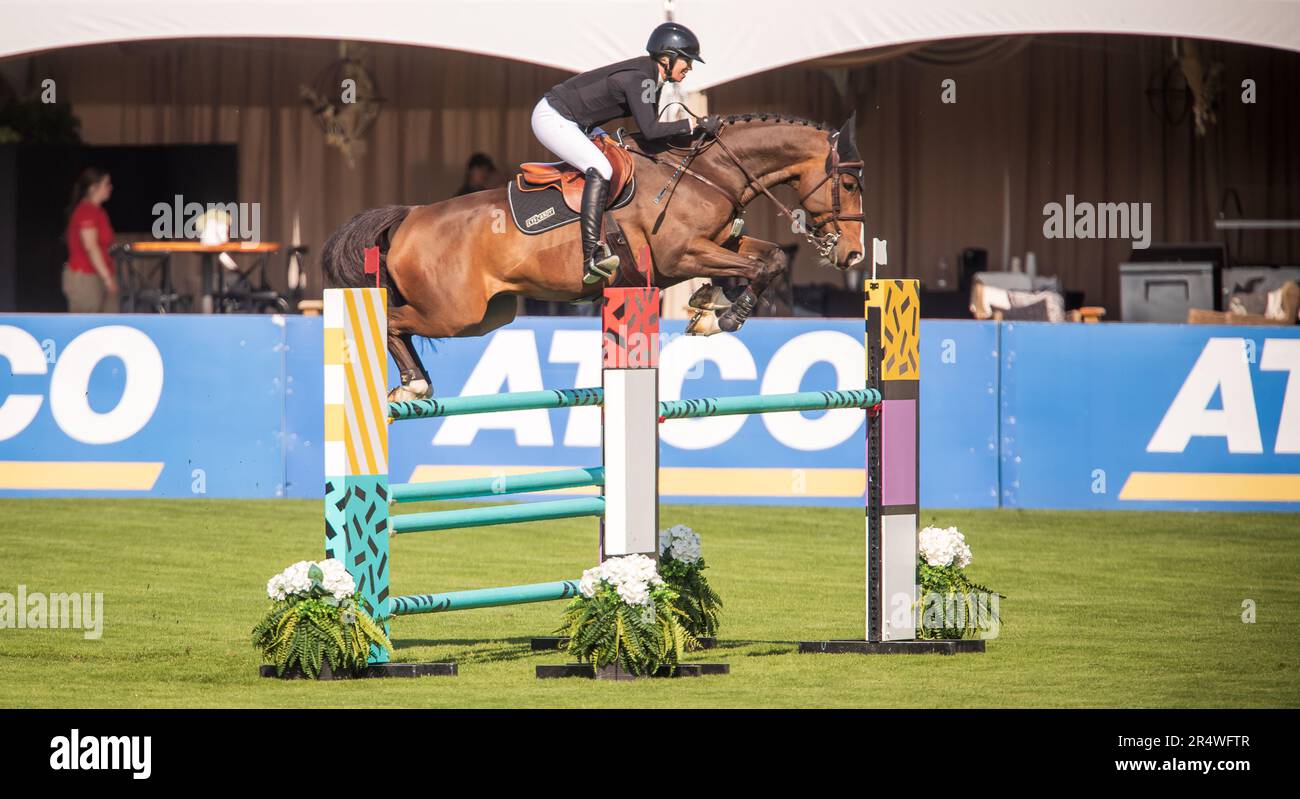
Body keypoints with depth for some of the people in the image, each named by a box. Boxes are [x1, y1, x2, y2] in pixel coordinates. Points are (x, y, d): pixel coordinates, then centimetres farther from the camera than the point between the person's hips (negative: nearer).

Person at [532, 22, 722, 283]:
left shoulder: (652, 76, 5)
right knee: (601, 171, -27)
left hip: (572, 123, 11)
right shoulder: (638, 78, -24)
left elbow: (650, 128, 13)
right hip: (552, 118, -11)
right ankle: (591, 258, -36)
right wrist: (696, 125, -28)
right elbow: (650, 131, -32)